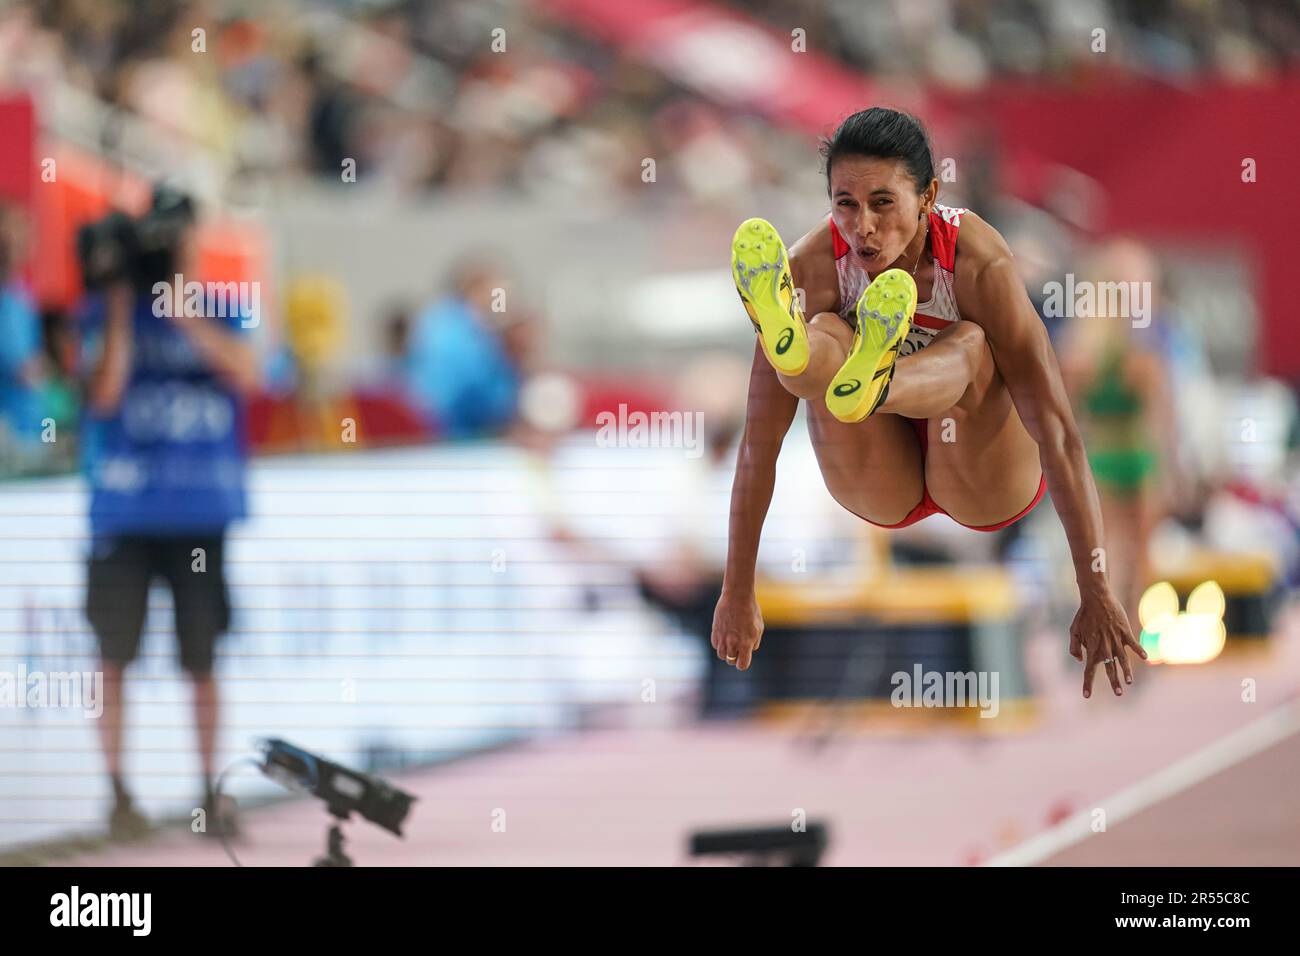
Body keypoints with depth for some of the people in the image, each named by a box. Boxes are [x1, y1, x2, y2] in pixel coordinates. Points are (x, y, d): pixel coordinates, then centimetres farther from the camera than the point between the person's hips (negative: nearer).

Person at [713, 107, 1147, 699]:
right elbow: (760, 439, -18)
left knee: (969, 345, -33)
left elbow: (1057, 431, -28)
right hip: (884, 488, 2)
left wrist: (1097, 598, -32)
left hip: (986, 487, -2)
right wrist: (737, 594, -19)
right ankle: (792, 347, -65)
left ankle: (871, 384, -67)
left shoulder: (977, 264, -26)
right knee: (826, 338, -27)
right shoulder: (812, 267, -21)